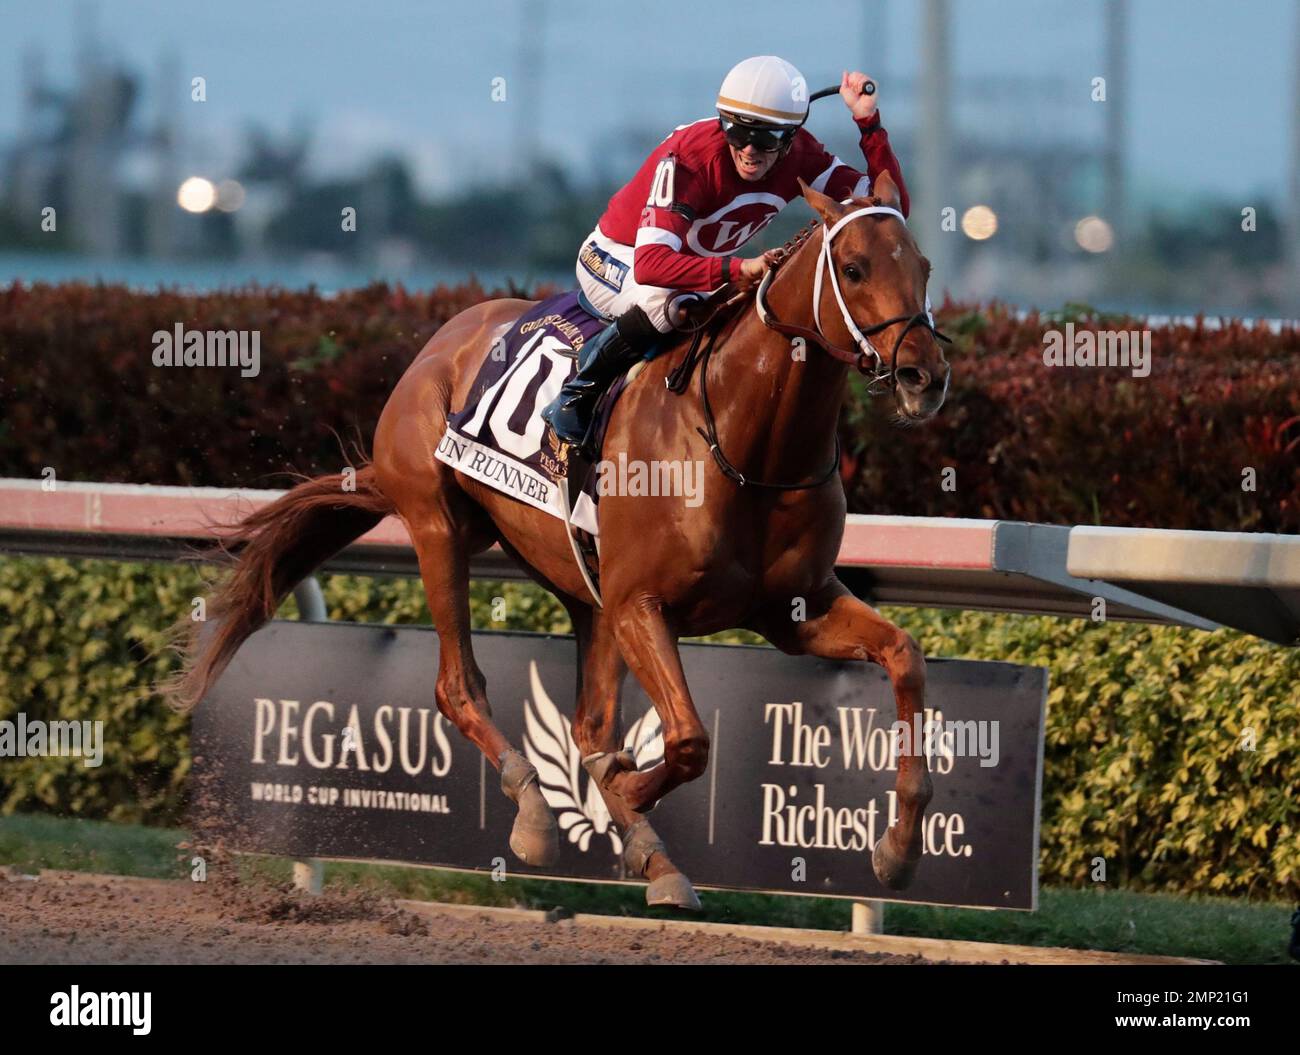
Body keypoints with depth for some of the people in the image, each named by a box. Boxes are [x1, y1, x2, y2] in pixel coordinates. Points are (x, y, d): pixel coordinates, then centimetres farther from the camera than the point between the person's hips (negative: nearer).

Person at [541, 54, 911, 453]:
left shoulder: (800, 156, -18)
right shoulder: (686, 157, -36)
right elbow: (649, 264, -46)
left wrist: (868, 122, -31)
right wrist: (737, 270, -59)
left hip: (700, 261, 7)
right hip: (615, 259, -7)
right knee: (672, 302, -39)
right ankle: (578, 392, -19)